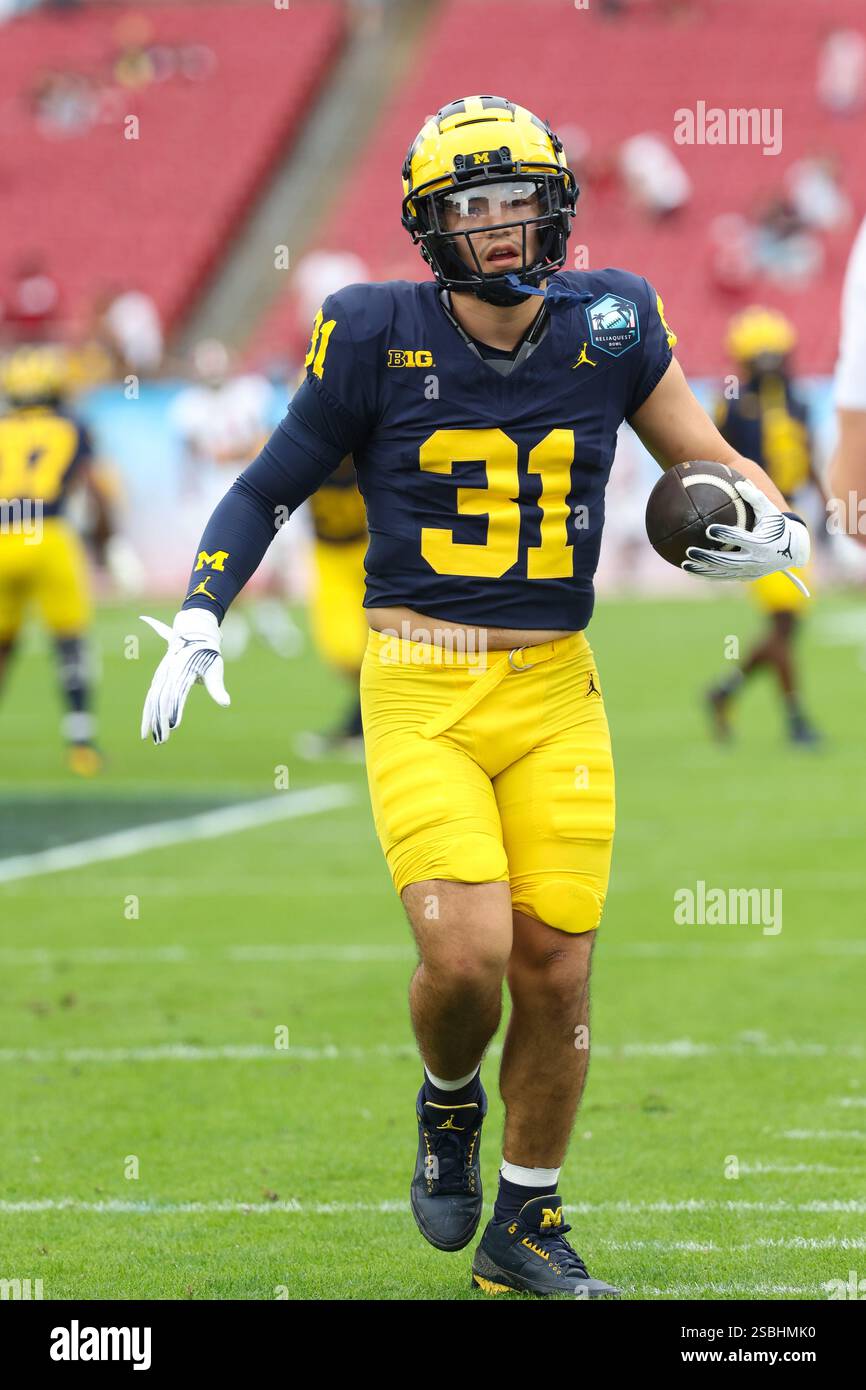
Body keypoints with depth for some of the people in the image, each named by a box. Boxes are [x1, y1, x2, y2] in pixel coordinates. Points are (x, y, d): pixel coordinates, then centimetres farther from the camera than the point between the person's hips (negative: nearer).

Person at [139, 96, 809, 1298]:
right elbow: (269, 487, 7)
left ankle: (525, 1226, 22)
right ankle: (448, 1101, 18)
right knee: (467, 953, -18)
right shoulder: (378, 338, -4)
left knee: (556, 967, 2)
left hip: (556, 694, 3)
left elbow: (710, 463, 13)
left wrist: (775, 526, -9)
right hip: (420, 695, -2)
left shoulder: (609, 325, 2)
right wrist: (199, 619, -4)